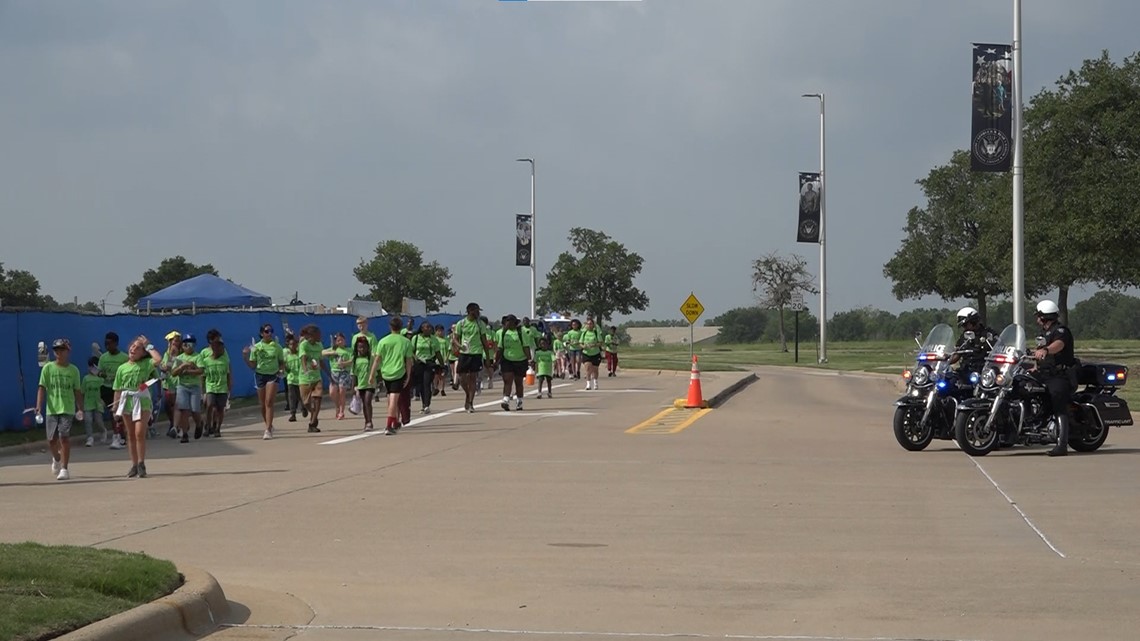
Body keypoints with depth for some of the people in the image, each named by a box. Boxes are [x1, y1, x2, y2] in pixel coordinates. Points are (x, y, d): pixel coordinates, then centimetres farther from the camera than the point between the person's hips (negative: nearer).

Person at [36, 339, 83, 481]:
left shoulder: (73, 370, 4)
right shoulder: (48, 368, 2)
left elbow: (77, 391, 8)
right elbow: (42, 388, -1)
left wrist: (80, 408, 1)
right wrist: (38, 406, -12)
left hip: (68, 409, -1)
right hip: (51, 409, 1)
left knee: (64, 437, -11)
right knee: (52, 439, 5)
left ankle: (64, 468, -7)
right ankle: (56, 458, 37)